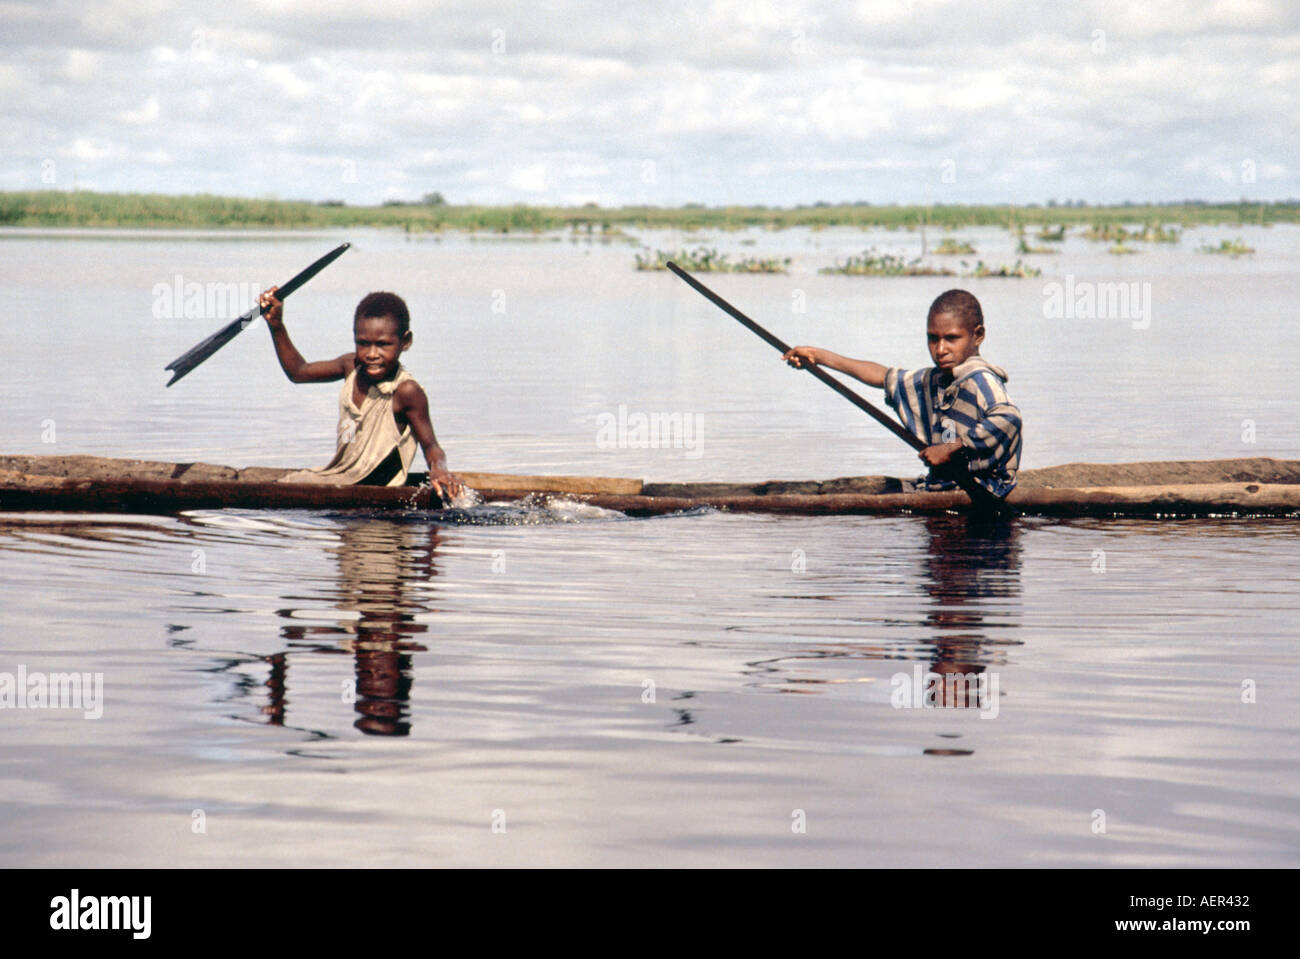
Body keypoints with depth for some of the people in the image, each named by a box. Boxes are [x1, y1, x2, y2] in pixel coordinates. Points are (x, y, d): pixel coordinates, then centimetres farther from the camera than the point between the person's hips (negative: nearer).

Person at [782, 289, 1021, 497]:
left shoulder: (979, 379, -15)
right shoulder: (934, 380, 15)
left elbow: (1007, 419, -33)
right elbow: (883, 376, 26)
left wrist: (952, 448, -29)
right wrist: (820, 356, 29)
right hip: (942, 484, 10)